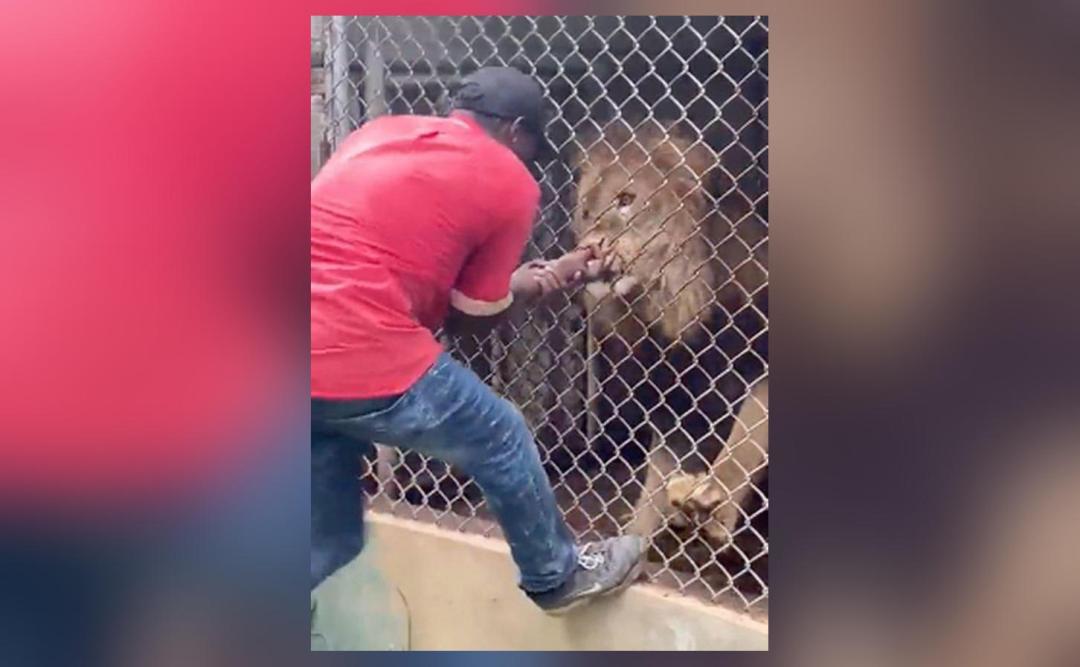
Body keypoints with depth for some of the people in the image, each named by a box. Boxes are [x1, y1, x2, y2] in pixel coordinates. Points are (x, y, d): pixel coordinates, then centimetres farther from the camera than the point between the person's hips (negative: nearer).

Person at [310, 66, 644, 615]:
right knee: (502, 444, 21)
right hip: (360, 359, -6)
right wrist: (545, 281, 28)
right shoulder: (509, 182, 4)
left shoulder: (377, 132, 21)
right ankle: (557, 576, 41)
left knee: (327, 547, 22)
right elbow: (472, 317, 9)